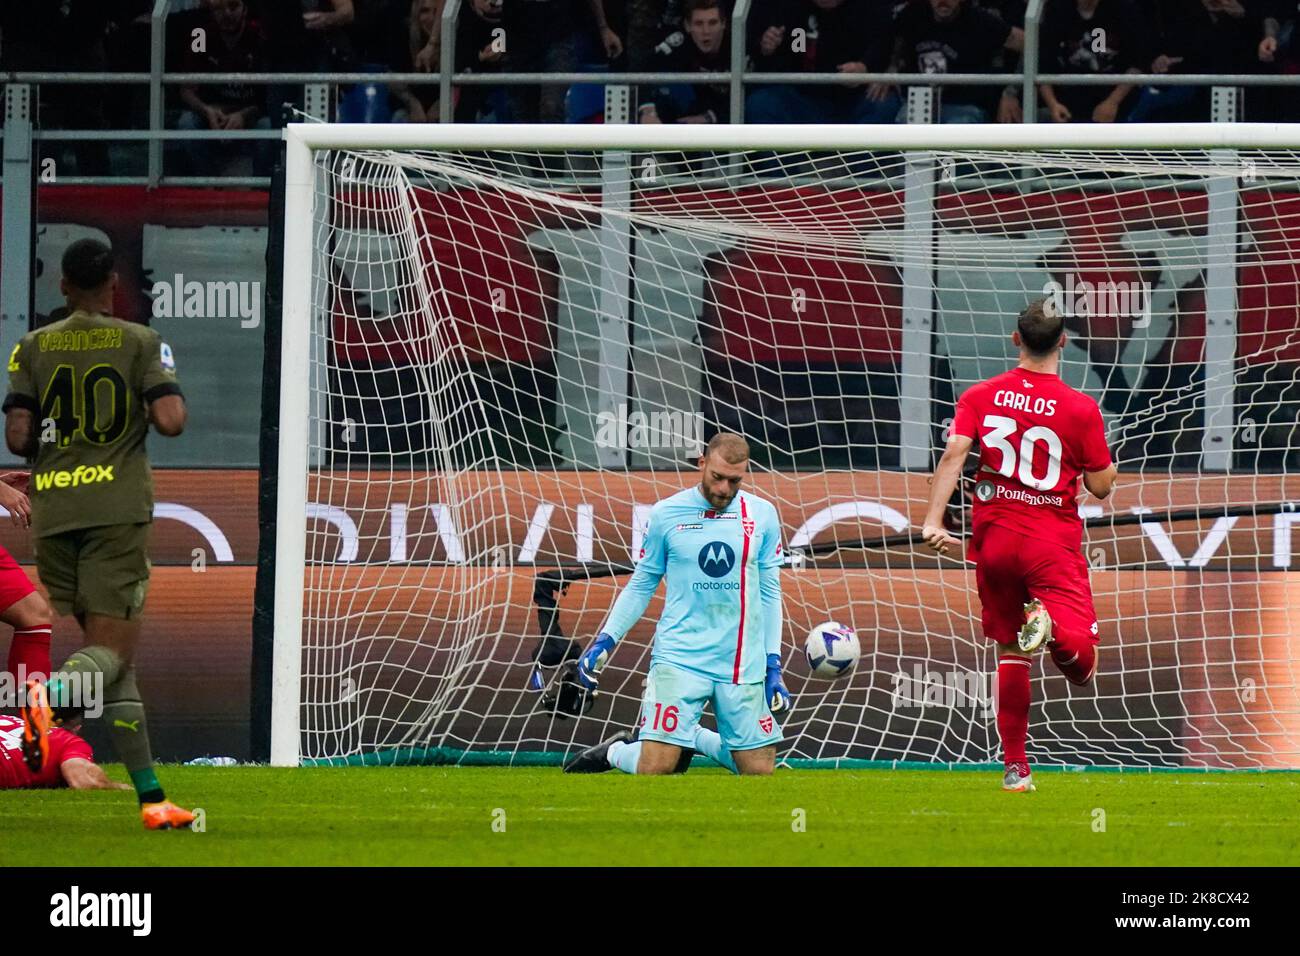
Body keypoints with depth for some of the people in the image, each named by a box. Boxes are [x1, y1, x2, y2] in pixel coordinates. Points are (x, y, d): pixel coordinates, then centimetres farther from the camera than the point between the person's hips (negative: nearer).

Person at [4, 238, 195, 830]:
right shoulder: (140, 343, 1)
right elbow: (170, 421, -10)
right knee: (113, 648, -6)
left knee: (113, 654, 9)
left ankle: (150, 797, 7)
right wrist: (170, 393, 13)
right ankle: (53, 694, -42)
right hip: (117, 507, -4)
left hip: (53, 512, 4)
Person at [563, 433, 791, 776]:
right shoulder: (666, 514, 1)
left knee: (759, 771, 0)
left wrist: (774, 665, 6)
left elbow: (769, 593, 10)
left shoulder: (763, 515, 4)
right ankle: (616, 752, 19)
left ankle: (689, 737, 24)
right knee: (655, 768, -14)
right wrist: (605, 641, 3)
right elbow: (641, 584, 10)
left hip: (744, 667, 2)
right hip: (679, 655, -2)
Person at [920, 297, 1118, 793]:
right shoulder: (1081, 408, -5)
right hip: (1053, 544, -3)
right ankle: (1048, 624, -42)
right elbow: (1101, 486, -2)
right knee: (1082, 666, -9)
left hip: (994, 538, 3)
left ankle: (1014, 765, 16)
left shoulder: (980, 397, 2)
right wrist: (1106, 456, 18)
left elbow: (953, 455, -12)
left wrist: (933, 519, -18)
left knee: (1010, 654, 17)